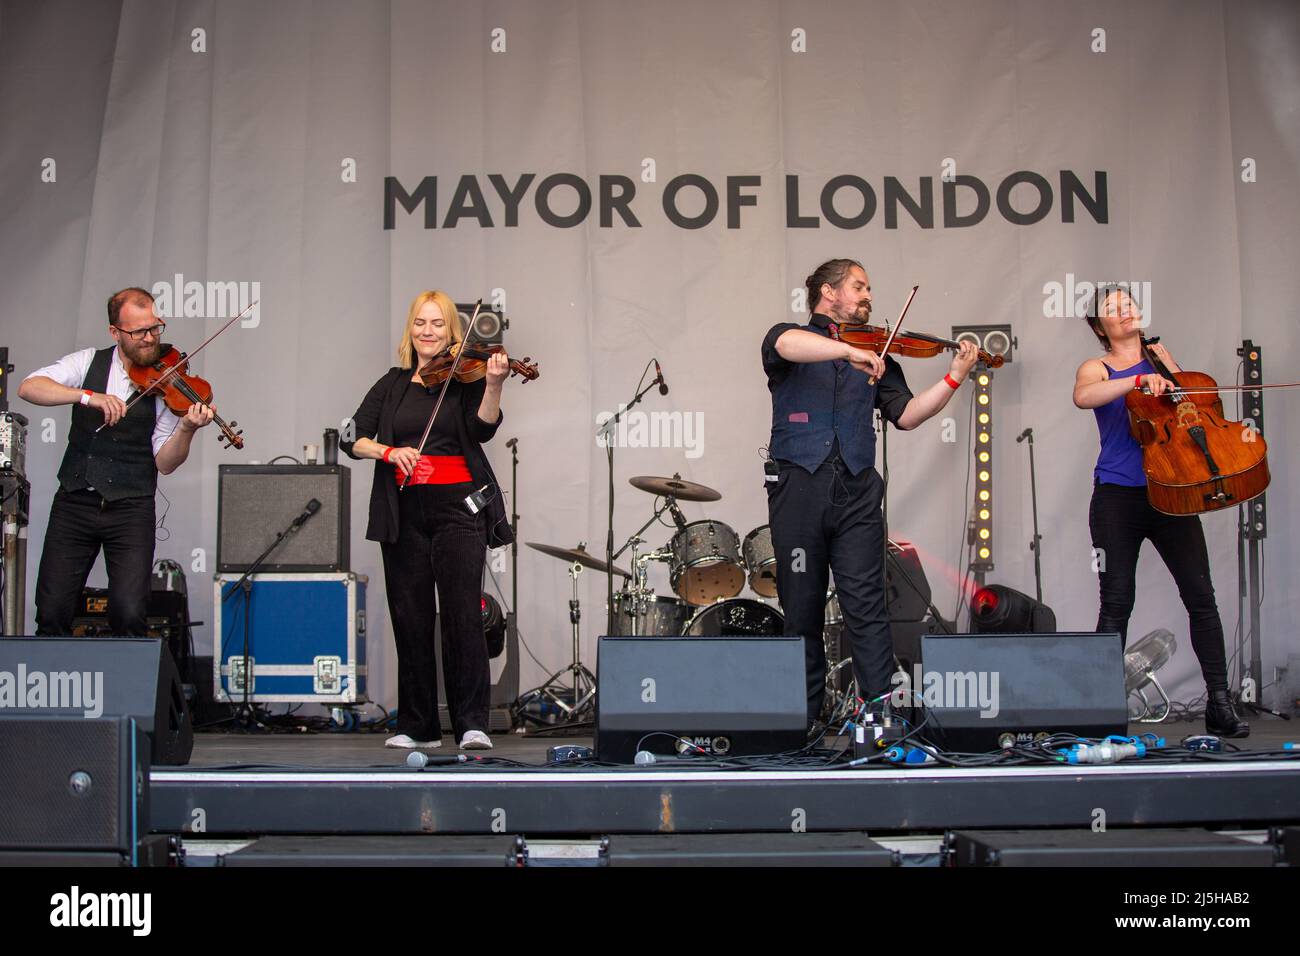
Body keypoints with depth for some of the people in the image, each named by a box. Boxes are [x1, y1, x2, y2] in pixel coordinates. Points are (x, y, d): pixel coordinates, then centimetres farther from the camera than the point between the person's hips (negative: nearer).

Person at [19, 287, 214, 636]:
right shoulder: (90, 363, 5)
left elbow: (164, 463, -5)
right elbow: (28, 387, -11)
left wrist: (187, 429, -24)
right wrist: (88, 395, -24)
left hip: (131, 510, -1)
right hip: (75, 502, 2)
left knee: (130, 614, -12)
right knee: (51, 612, -2)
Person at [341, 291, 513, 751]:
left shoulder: (464, 377, 5)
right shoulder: (393, 384, 13)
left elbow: (483, 428, -12)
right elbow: (353, 438, 6)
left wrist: (493, 385, -28)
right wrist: (389, 451, -13)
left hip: (458, 506, -3)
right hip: (404, 511, 3)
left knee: (462, 616, -10)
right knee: (411, 618, 5)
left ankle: (472, 723, -6)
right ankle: (417, 726, 14)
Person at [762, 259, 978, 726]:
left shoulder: (875, 357, 21)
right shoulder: (792, 337, 10)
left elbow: (905, 414, 10)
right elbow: (786, 344, -16)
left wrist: (955, 378, 1)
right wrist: (850, 351, -27)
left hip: (856, 491, 2)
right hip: (797, 485, -2)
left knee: (867, 607, -7)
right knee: (801, 612, 3)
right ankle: (804, 717, 11)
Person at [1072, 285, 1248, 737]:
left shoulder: (1160, 359, 16)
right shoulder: (1096, 369, 7)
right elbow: (1082, 397, -17)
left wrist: (1165, 362, -2)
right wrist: (1139, 379, -27)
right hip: (1117, 496, -2)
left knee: (1201, 596, -5)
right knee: (1116, 603, -3)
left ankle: (1219, 704, -1)